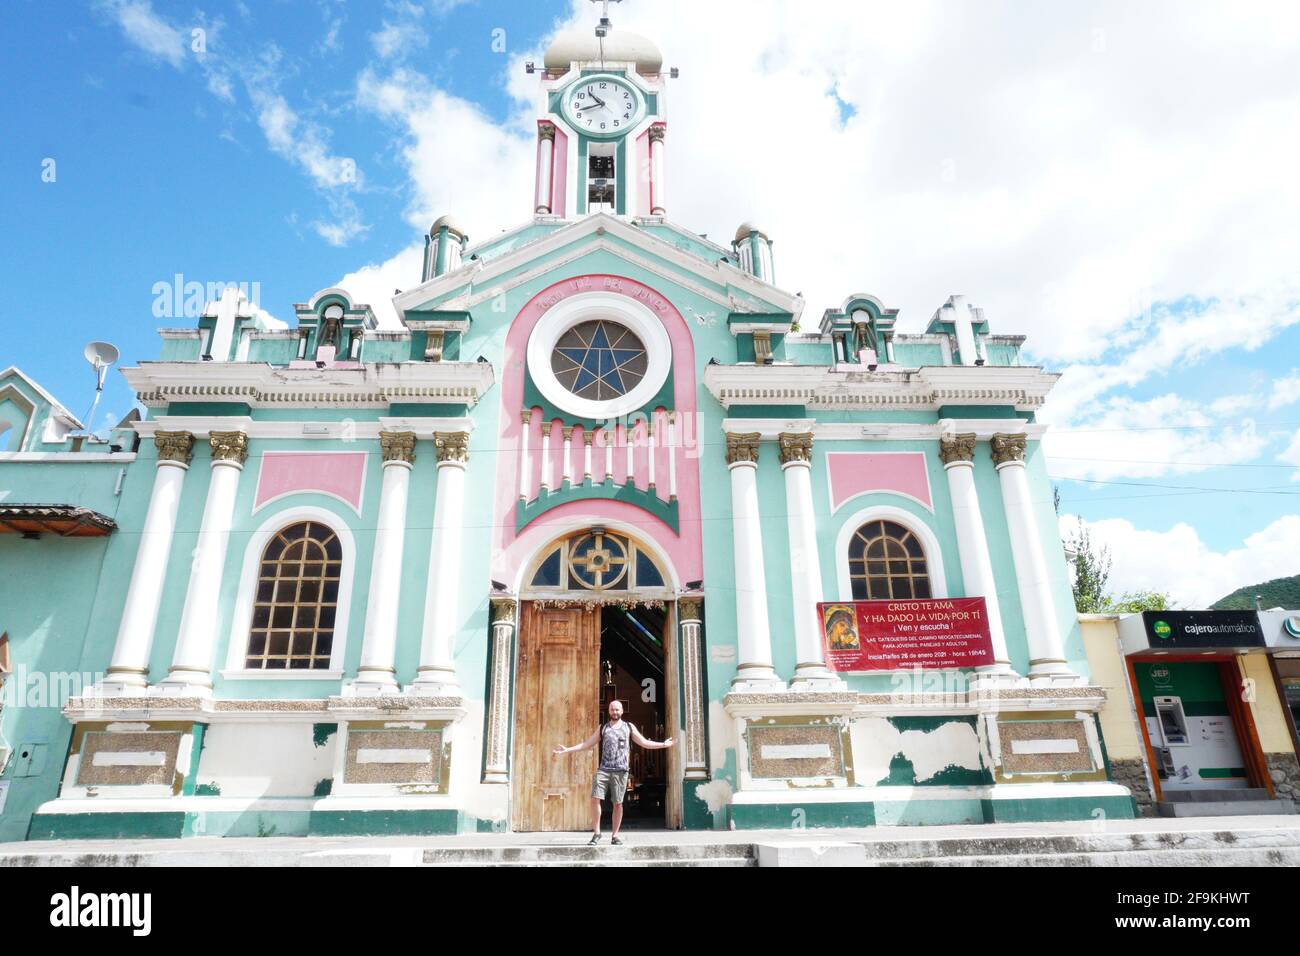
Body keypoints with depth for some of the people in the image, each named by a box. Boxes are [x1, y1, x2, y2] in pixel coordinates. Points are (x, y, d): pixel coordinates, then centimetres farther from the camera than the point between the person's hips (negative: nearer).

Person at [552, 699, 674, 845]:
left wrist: (663, 744, 1)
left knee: (618, 803, 2)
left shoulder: (629, 727, 12)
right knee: (595, 798, -11)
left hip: (620, 770, 0)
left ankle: (615, 836, 13)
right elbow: (587, 744, 14)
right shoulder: (602, 728, 14)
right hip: (603, 769, 1)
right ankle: (596, 833, 2)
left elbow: (644, 743, 11)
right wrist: (567, 750, 7)